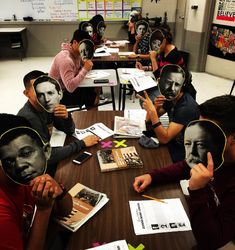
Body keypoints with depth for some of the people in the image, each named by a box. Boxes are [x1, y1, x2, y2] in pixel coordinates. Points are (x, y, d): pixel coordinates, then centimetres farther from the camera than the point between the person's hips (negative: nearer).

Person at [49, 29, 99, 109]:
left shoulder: (77, 53, -2)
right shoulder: (65, 59, -29)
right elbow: (70, 87, -39)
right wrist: (85, 69, -34)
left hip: (68, 88, 8)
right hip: (60, 95, -8)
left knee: (95, 90, -1)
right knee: (93, 98, -11)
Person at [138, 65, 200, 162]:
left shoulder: (187, 107, -27)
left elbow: (164, 139, -29)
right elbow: (149, 121, 1)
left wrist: (152, 111, -35)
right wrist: (156, 107, -19)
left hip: (182, 152, -7)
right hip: (172, 140, 7)